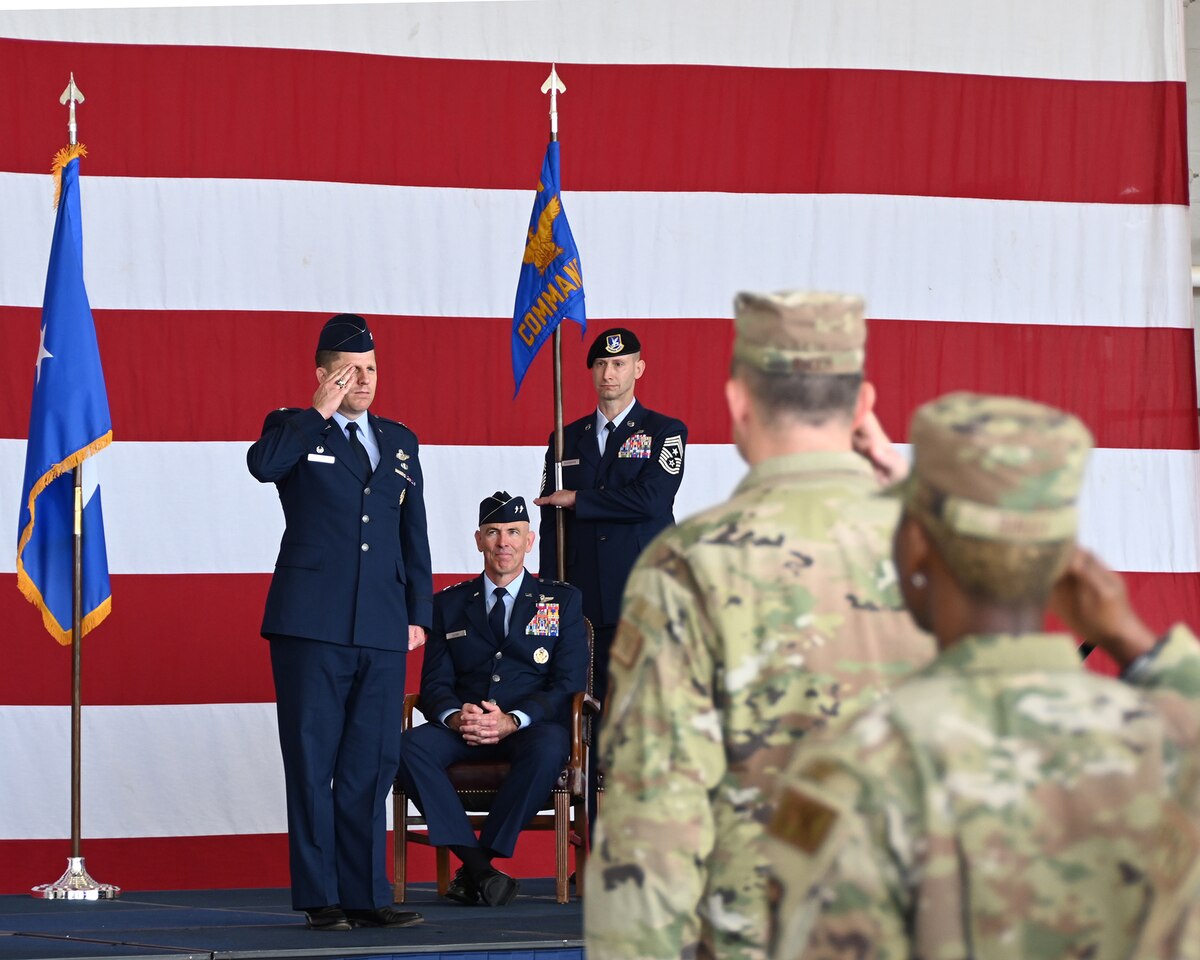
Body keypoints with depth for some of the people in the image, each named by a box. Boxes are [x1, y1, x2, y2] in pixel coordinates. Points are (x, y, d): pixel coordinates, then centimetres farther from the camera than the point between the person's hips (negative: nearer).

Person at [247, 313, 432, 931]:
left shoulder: (399, 441, 18)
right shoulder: (295, 430, 5)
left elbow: (414, 533, 19)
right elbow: (262, 465, -19)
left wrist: (419, 613, 12)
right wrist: (321, 412, -13)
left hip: (381, 629, 4)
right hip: (312, 625, -4)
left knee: (372, 764, 4)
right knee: (312, 761, -2)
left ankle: (365, 894, 9)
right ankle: (319, 898, 1)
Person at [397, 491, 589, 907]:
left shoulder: (563, 601, 11)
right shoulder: (449, 604, 18)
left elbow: (568, 683, 0)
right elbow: (434, 683, 11)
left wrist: (513, 721, -18)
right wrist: (454, 716, -15)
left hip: (532, 726, -2)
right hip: (463, 728, 2)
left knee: (547, 750, -38)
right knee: (411, 745, -30)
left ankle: (482, 858, -29)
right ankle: (477, 868, -33)